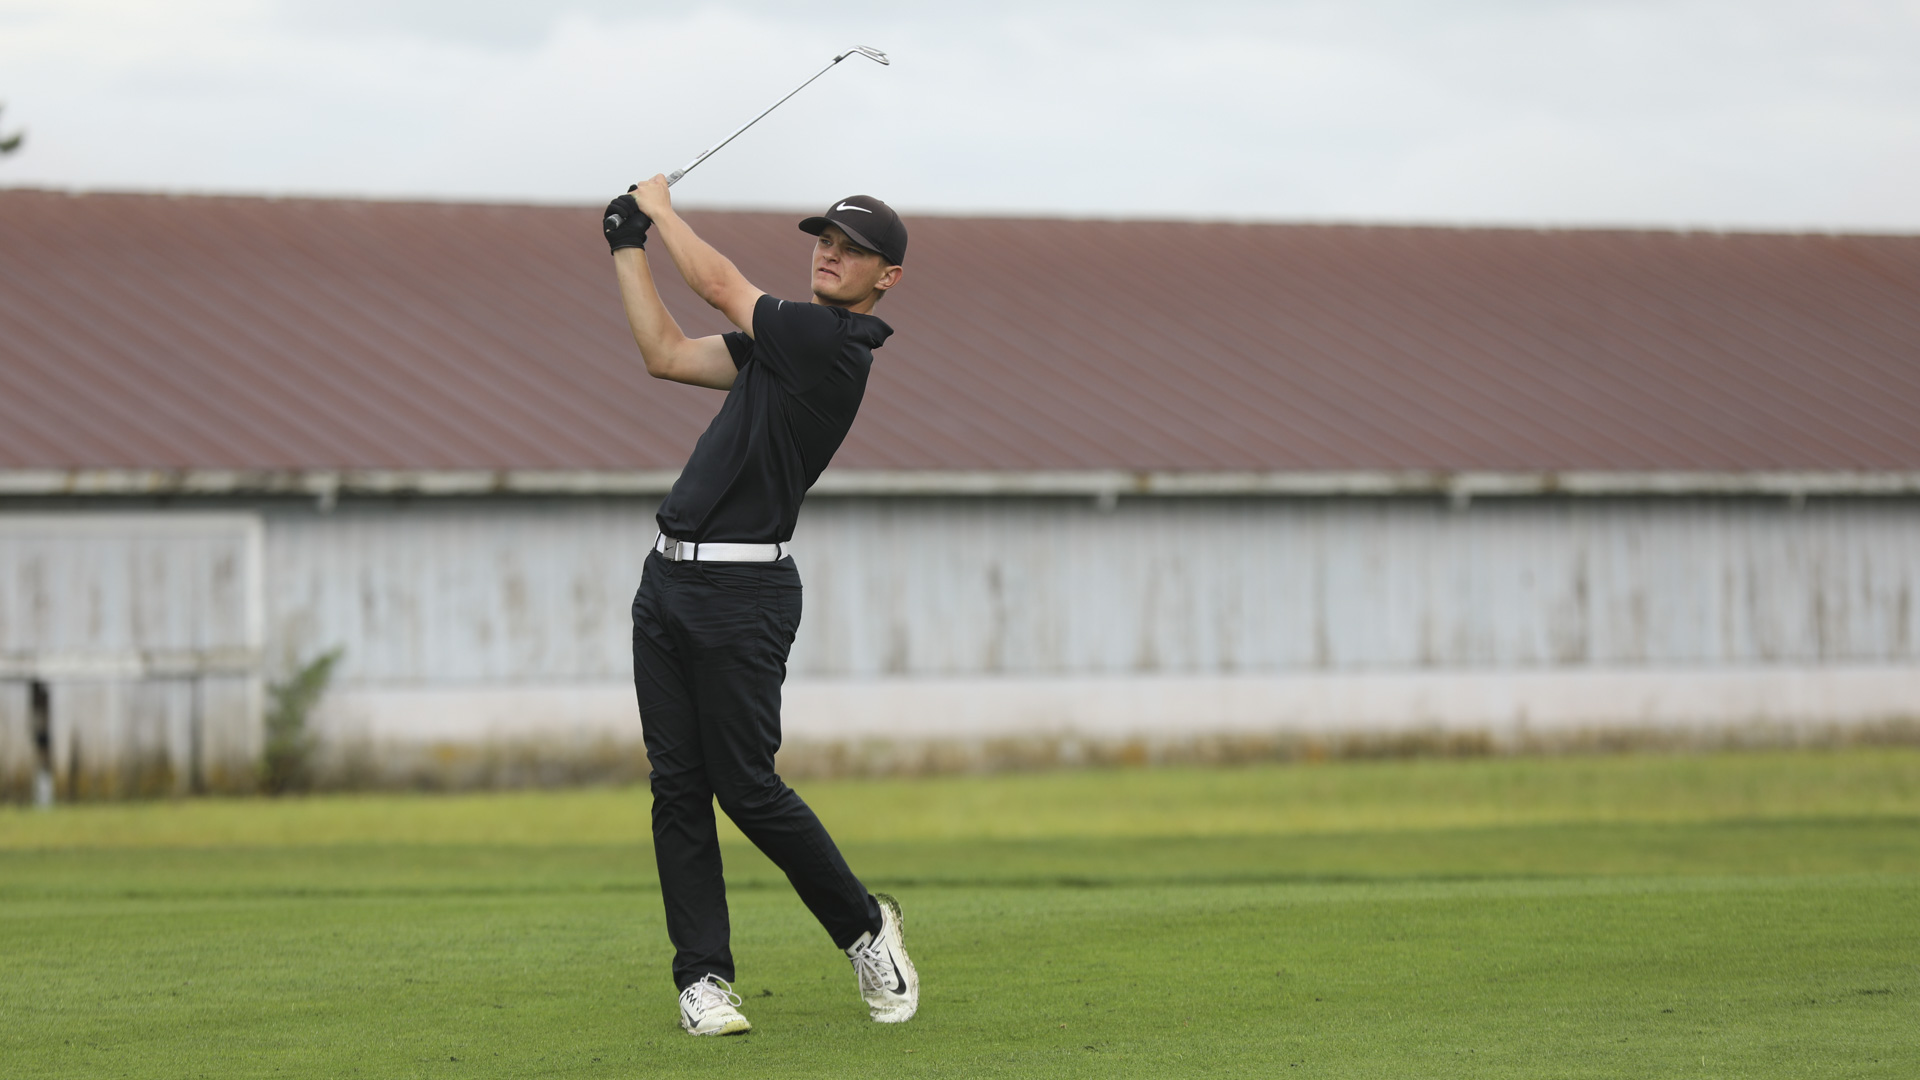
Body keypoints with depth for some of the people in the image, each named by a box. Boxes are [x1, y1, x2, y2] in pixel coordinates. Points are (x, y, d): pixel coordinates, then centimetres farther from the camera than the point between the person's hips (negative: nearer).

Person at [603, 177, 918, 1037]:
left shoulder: (837, 344, -11)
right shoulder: (783, 343, 16)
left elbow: (720, 286, -7)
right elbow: (667, 354, 21)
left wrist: (662, 207, 9)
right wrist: (629, 246, 19)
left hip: (743, 589, -9)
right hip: (668, 580, 9)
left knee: (747, 787, -7)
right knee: (677, 786, 2)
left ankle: (864, 926, 13)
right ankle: (702, 975, 4)